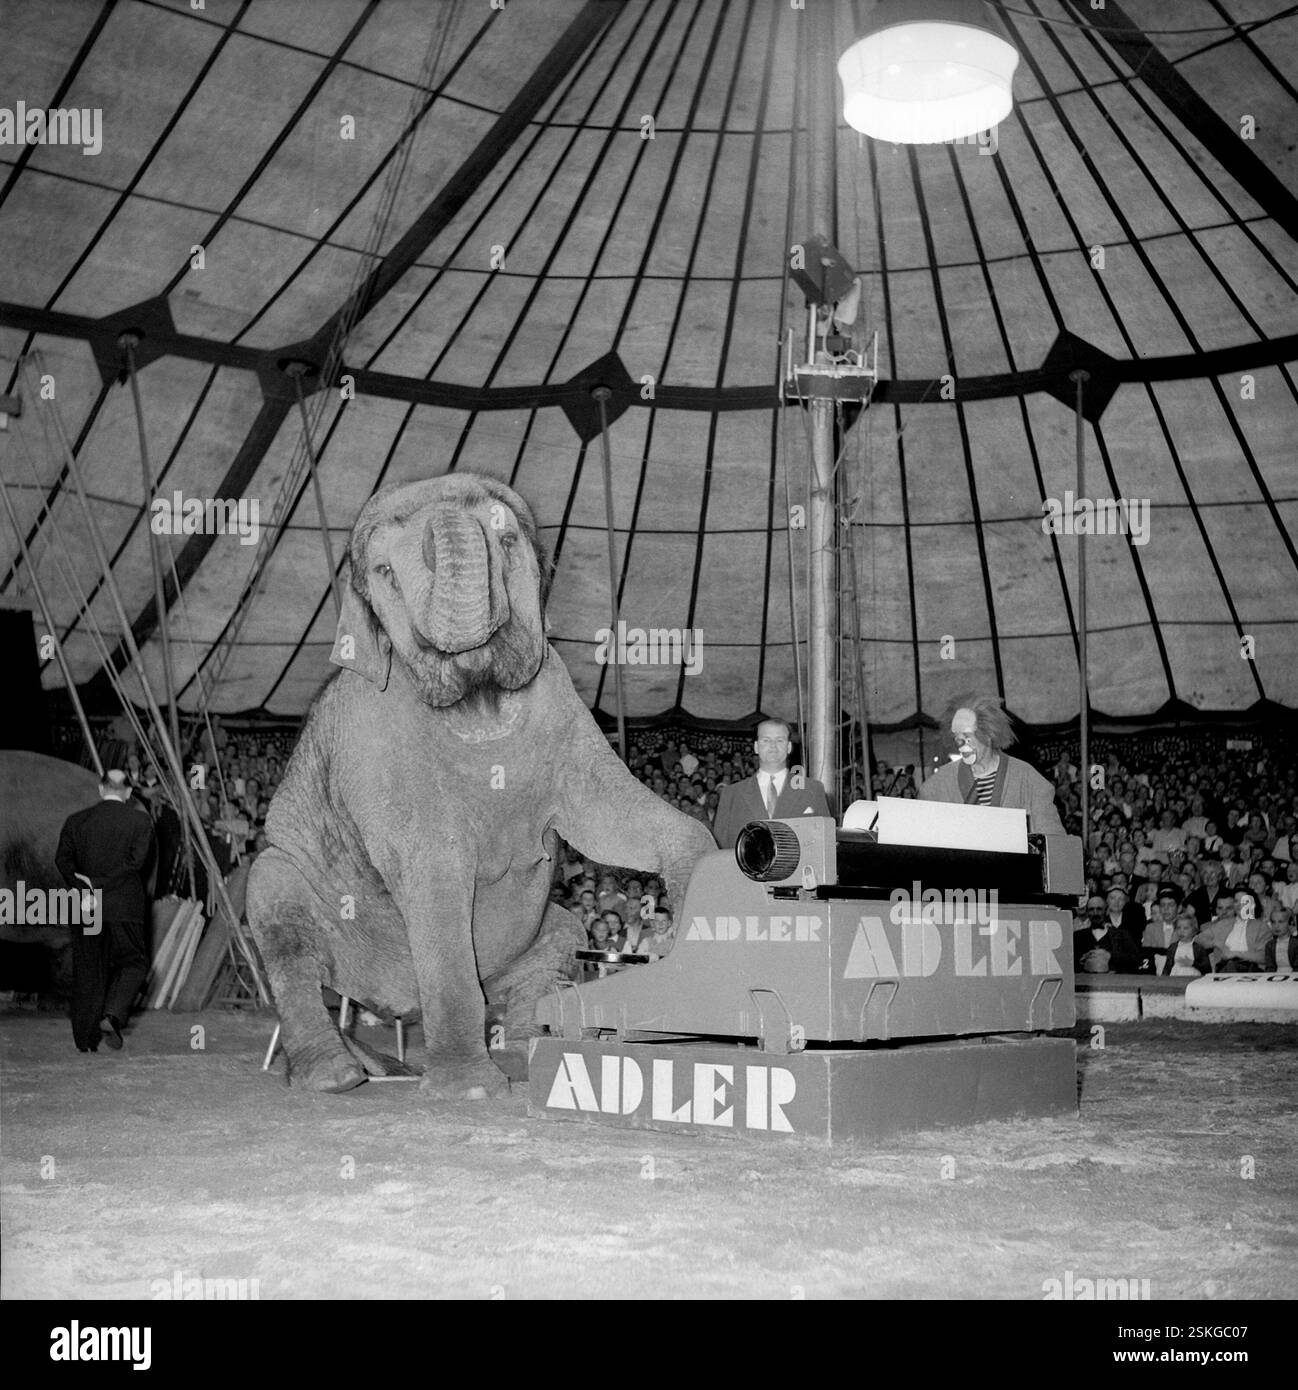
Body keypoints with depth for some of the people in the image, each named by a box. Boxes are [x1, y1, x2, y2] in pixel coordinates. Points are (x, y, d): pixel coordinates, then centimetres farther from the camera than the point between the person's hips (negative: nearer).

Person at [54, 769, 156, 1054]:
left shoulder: (75, 821, 6)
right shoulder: (140, 821, -2)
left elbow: (62, 859, -3)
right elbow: (137, 862, -11)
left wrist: (84, 887, -7)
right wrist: (102, 884, -8)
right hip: (124, 905, -3)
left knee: (87, 971, 10)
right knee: (133, 963, 9)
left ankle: (86, 1039, 14)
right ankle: (111, 1016, -12)